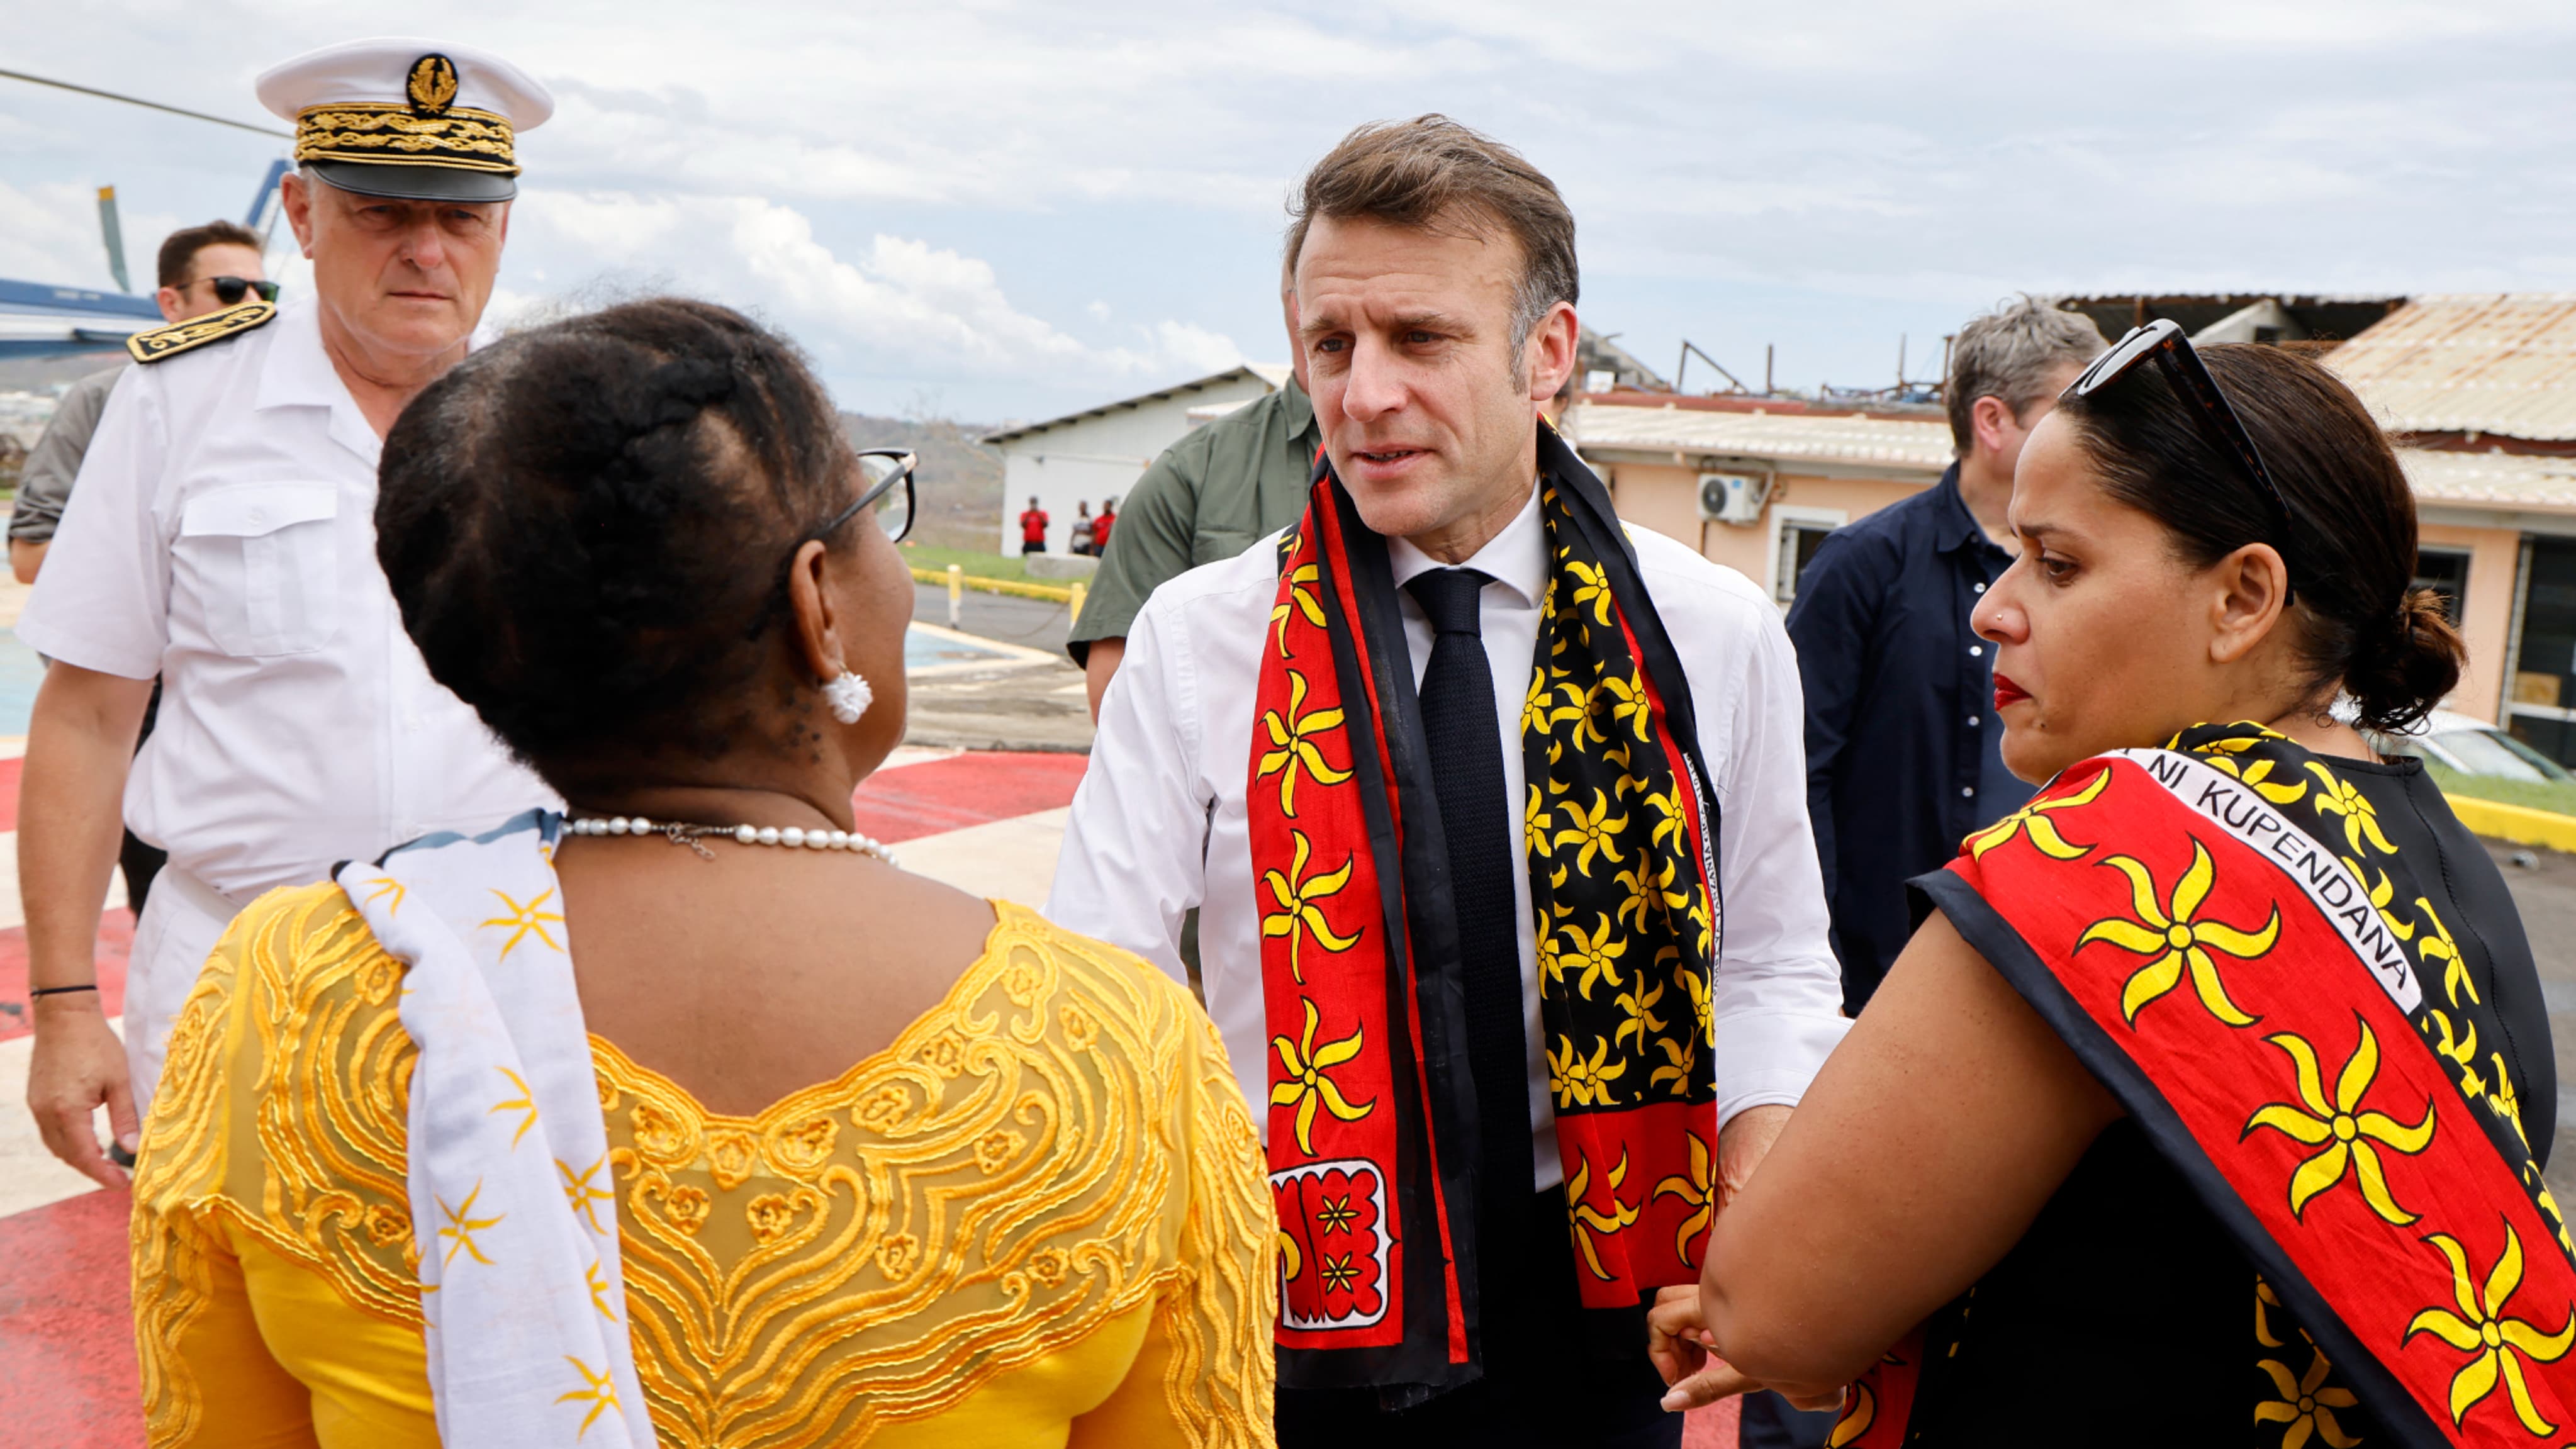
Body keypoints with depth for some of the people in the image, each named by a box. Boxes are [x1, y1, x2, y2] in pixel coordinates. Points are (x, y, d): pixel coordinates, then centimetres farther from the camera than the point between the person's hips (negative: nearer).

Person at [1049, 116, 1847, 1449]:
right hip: (1301, 1314, -1)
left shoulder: (1714, 638, -5)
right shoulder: (1196, 643, -8)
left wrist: (1759, 1181, -11)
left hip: (1587, 1313, 1)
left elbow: (1774, 967, 5)